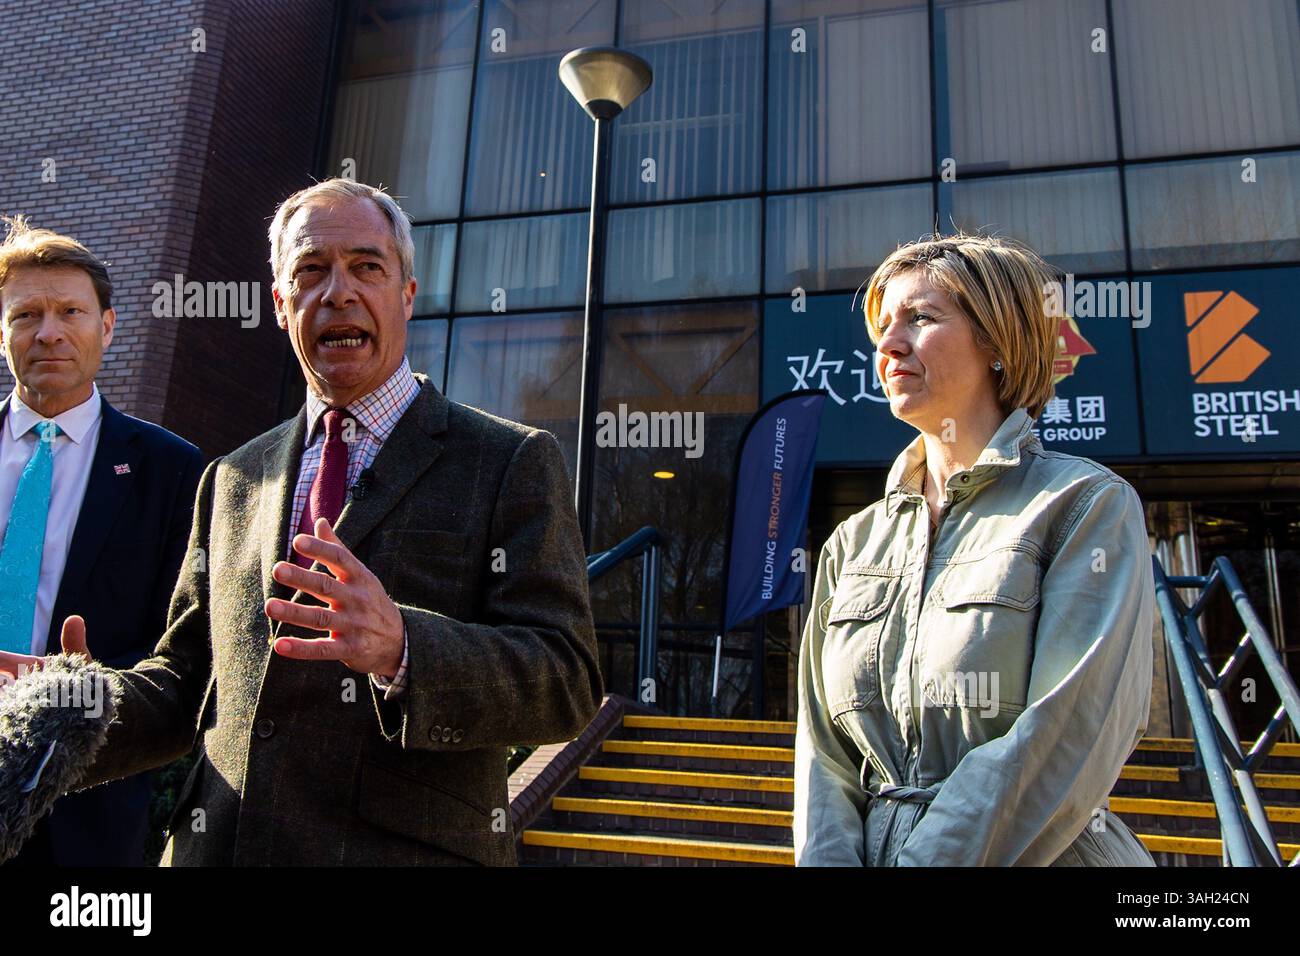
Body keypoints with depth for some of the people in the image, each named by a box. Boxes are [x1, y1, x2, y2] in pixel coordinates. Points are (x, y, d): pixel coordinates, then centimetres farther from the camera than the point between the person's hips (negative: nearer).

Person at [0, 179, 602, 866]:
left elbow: (568, 682, -14)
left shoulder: (513, 462, -7)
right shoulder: (231, 480, 10)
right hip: (215, 845, 5)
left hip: (411, 847, -4)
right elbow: (185, 678, 13)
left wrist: (401, 646, -30)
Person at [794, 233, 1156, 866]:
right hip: (872, 849, 3)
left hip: (1036, 853, -3)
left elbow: (1068, 740, -13)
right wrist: (828, 861, -10)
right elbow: (824, 748, 6)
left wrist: (928, 856, -17)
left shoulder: (1087, 504, -2)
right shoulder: (854, 543, 12)